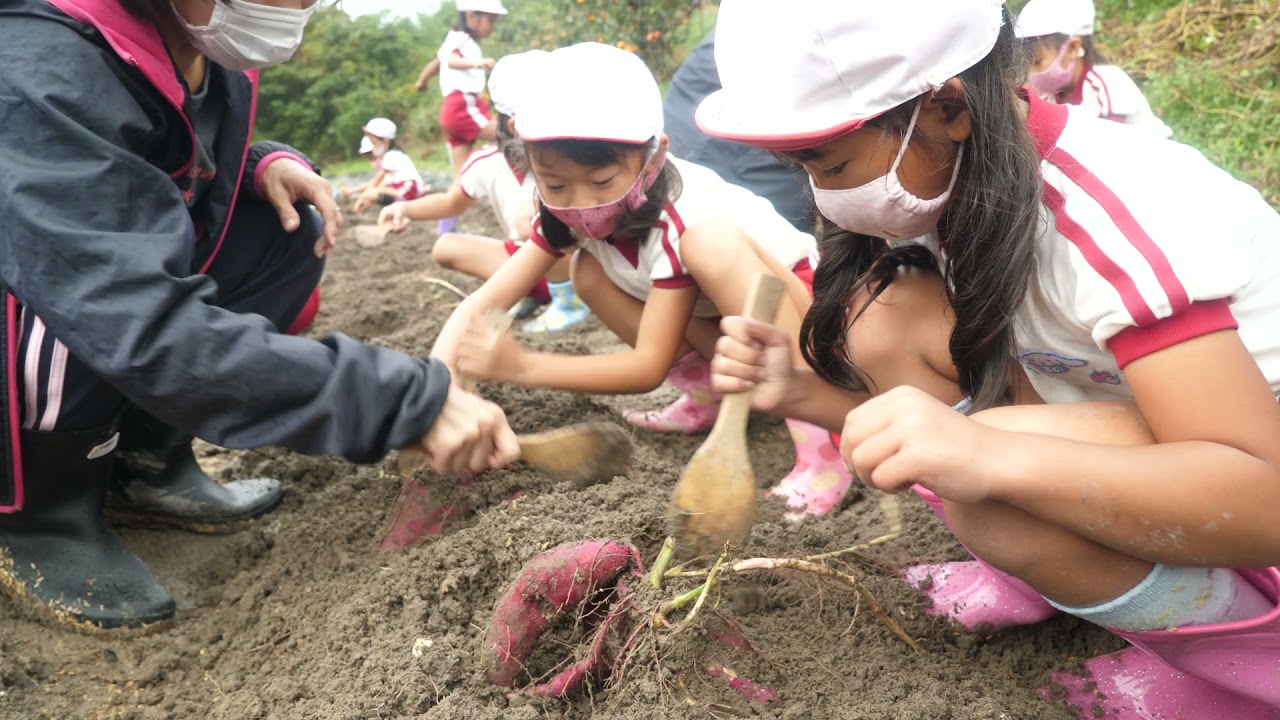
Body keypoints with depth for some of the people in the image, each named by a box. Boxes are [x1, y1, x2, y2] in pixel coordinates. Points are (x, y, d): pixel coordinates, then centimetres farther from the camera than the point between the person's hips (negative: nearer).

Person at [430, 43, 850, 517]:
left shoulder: (677, 220, -31)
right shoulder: (568, 211, -12)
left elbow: (650, 367, -29)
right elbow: (482, 304, -15)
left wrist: (520, 367, -36)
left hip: (800, 310, -7)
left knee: (711, 243, -37)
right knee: (590, 273, -11)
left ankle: (822, 439, -33)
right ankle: (711, 391, -1)